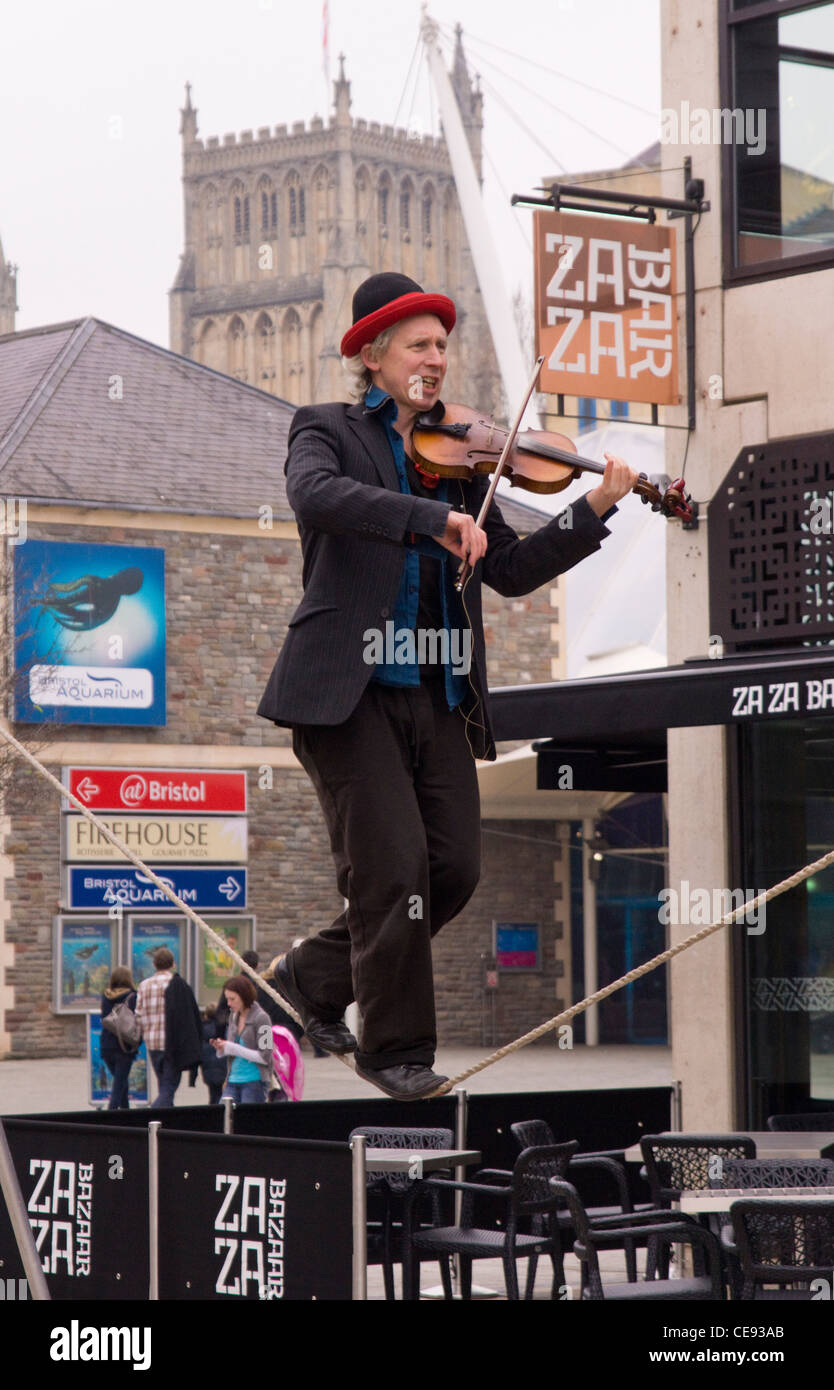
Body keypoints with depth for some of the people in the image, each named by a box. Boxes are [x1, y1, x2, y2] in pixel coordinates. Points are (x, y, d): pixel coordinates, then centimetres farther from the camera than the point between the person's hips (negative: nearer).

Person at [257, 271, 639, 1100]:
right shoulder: (329, 433, 3)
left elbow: (511, 571, 11)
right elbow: (315, 495, -21)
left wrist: (596, 509, -1)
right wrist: (433, 518, -30)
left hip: (436, 695, 5)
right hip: (349, 690, -5)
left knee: (454, 868, 0)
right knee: (395, 868, -10)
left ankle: (314, 977, 21)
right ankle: (395, 1047, 6)